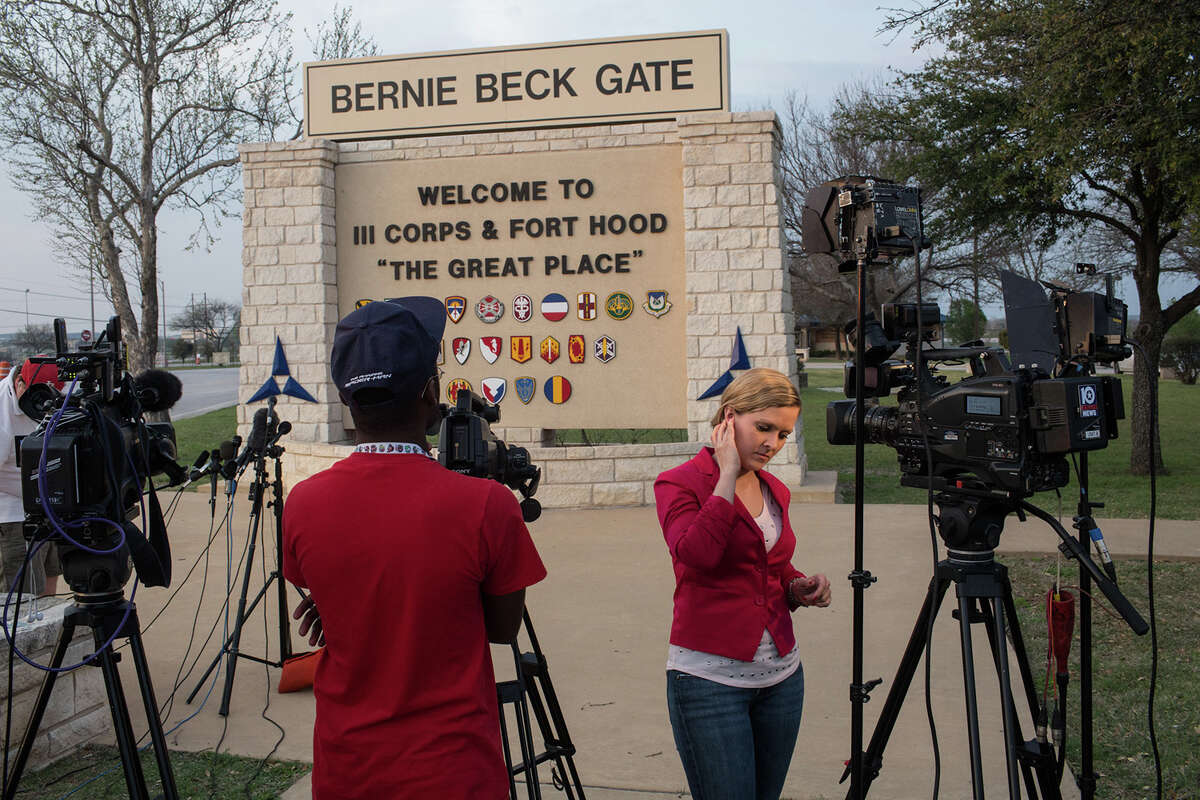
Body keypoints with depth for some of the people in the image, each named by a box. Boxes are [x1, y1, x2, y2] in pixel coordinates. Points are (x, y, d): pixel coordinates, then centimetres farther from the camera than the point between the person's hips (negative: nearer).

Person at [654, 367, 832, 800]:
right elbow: (697, 553, -27)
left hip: (781, 673, 7)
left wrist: (800, 588, 3)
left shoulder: (776, 491, 11)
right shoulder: (679, 483, -8)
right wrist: (727, 475, -19)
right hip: (710, 678, -6)